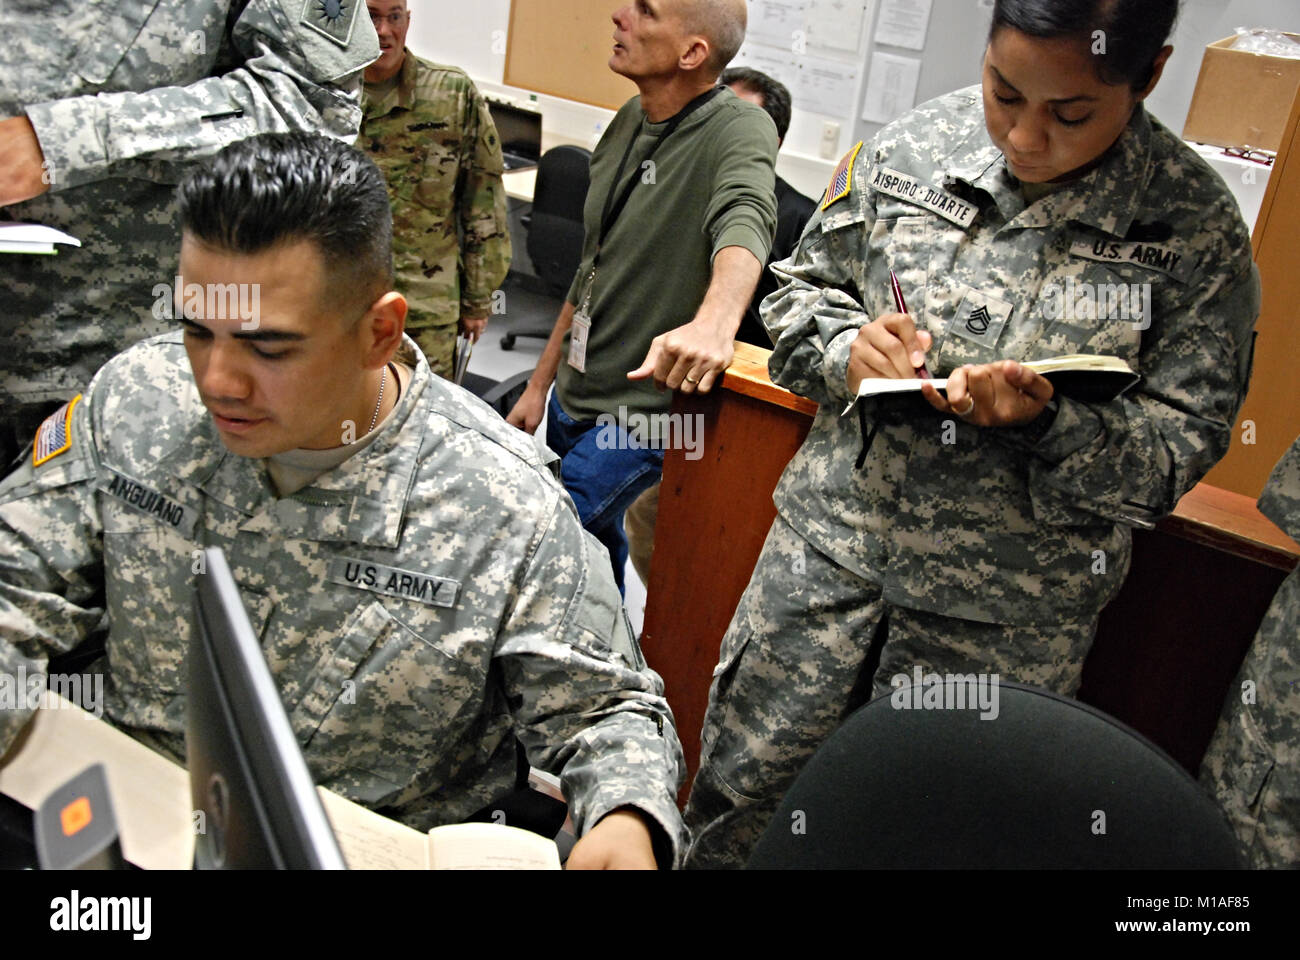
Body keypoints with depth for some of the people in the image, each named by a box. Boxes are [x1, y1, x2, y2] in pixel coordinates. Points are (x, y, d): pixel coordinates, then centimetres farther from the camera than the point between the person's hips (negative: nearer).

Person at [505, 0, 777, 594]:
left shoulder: (739, 130, -16)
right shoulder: (630, 120, 8)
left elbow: (744, 220, -38)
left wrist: (715, 321, -59)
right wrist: (540, 383, 17)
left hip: (639, 416, -7)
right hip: (573, 395, 7)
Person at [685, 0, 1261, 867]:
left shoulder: (1196, 226, -10)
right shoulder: (915, 145, -5)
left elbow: (1182, 445, -8)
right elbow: (802, 289, 7)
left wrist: (1046, 421, -26)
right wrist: (846, 347, -15)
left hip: (1009, 614, -1)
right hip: (835, 540, 2)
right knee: (741, 795, 14)